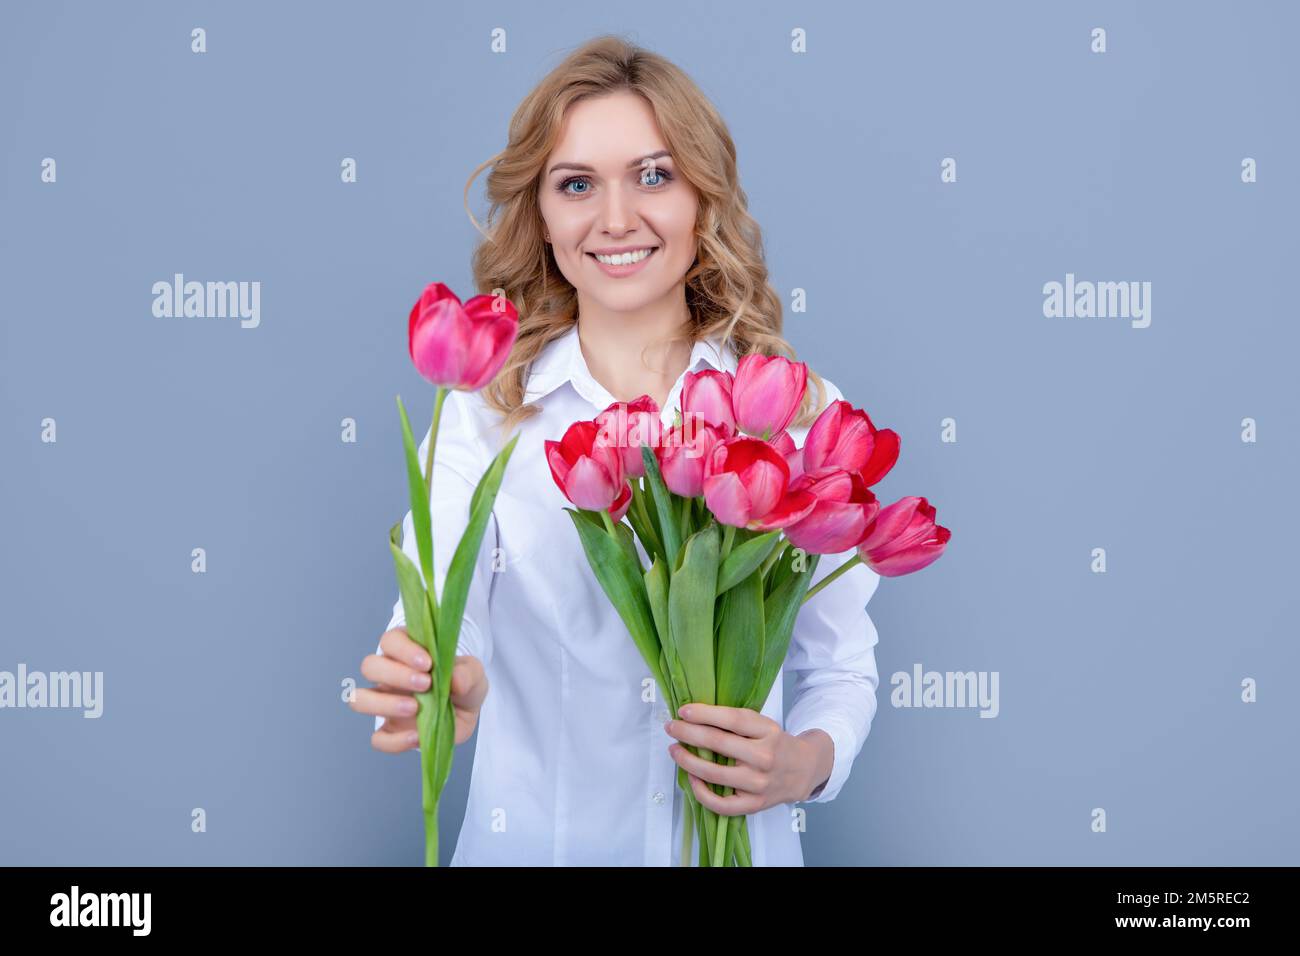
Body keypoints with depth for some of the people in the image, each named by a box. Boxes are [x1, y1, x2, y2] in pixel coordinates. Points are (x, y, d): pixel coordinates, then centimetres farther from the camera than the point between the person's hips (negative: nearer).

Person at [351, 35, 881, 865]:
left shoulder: (805, 412, -5)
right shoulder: (481, 411, -7)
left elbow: (844, 664, -1)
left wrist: (806, 761, -21)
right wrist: (439, 687, -43)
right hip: (532, 839, 0)